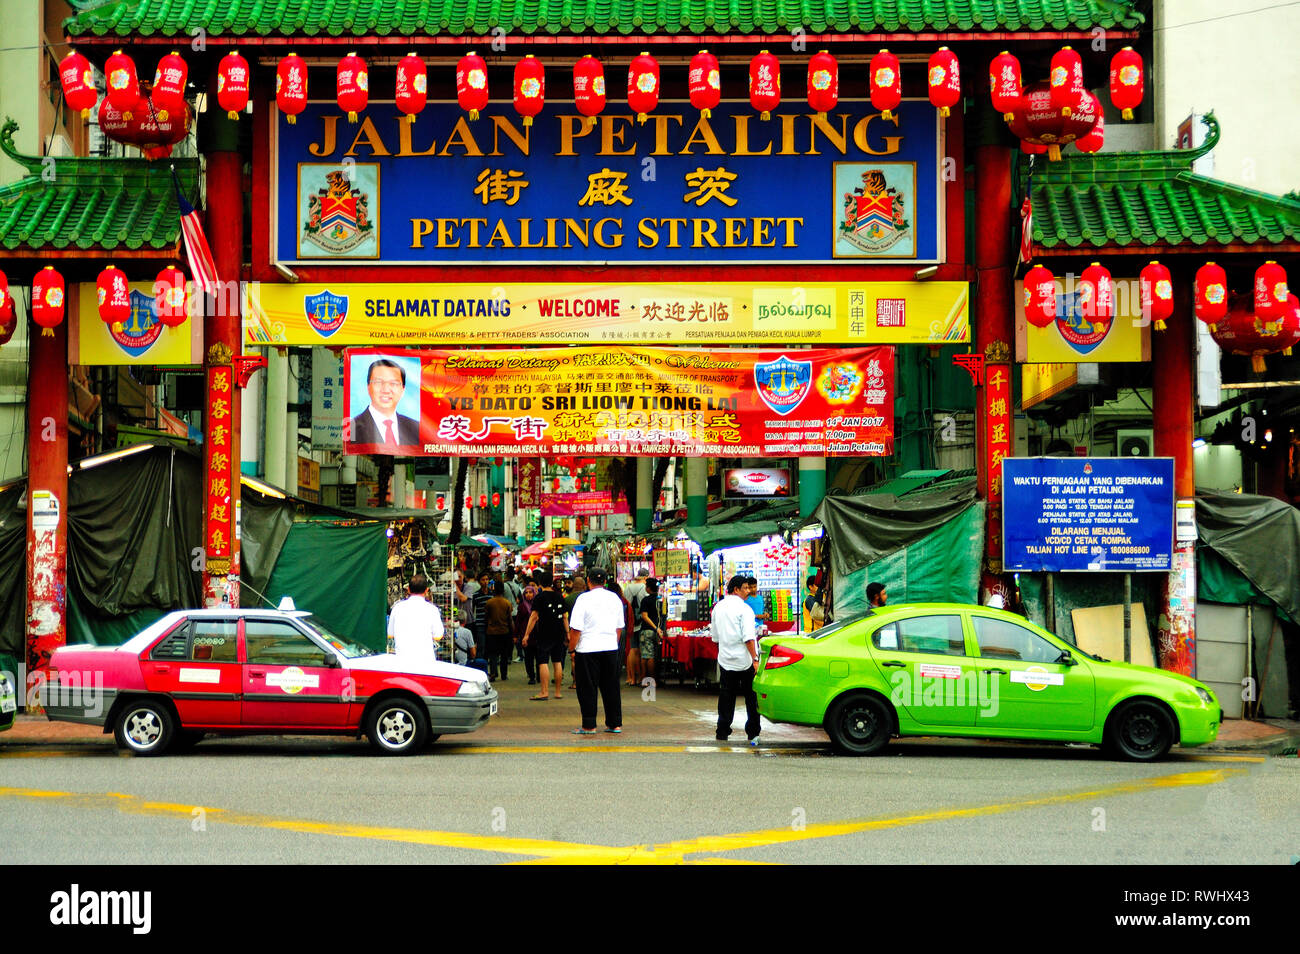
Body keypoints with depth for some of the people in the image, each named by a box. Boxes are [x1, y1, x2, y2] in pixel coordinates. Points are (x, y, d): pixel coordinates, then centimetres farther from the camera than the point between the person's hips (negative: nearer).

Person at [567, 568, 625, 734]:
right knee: (611, 687, 11)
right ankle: (615, 723, 14)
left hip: (587, 649, -5)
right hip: (611, 648, 5)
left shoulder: (584, 599, -9)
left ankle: (589, 726, 3)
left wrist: (572, 649, -1)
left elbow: (576, 629, -11)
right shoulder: (615, 599, 7)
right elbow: (619, 627, 14)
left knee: (588, 689, 2)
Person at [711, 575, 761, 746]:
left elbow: (714, 636, 17)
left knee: (726, 698, 10)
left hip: (725, 660, 5)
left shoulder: (718, 608, 9)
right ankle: (753, 733, 8)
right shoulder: (744, 608, -12)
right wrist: (755, 658, -17)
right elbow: (748, 637, -19)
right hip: (745, 660, -5)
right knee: (751, 698, 6)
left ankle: (723, 732, 8)